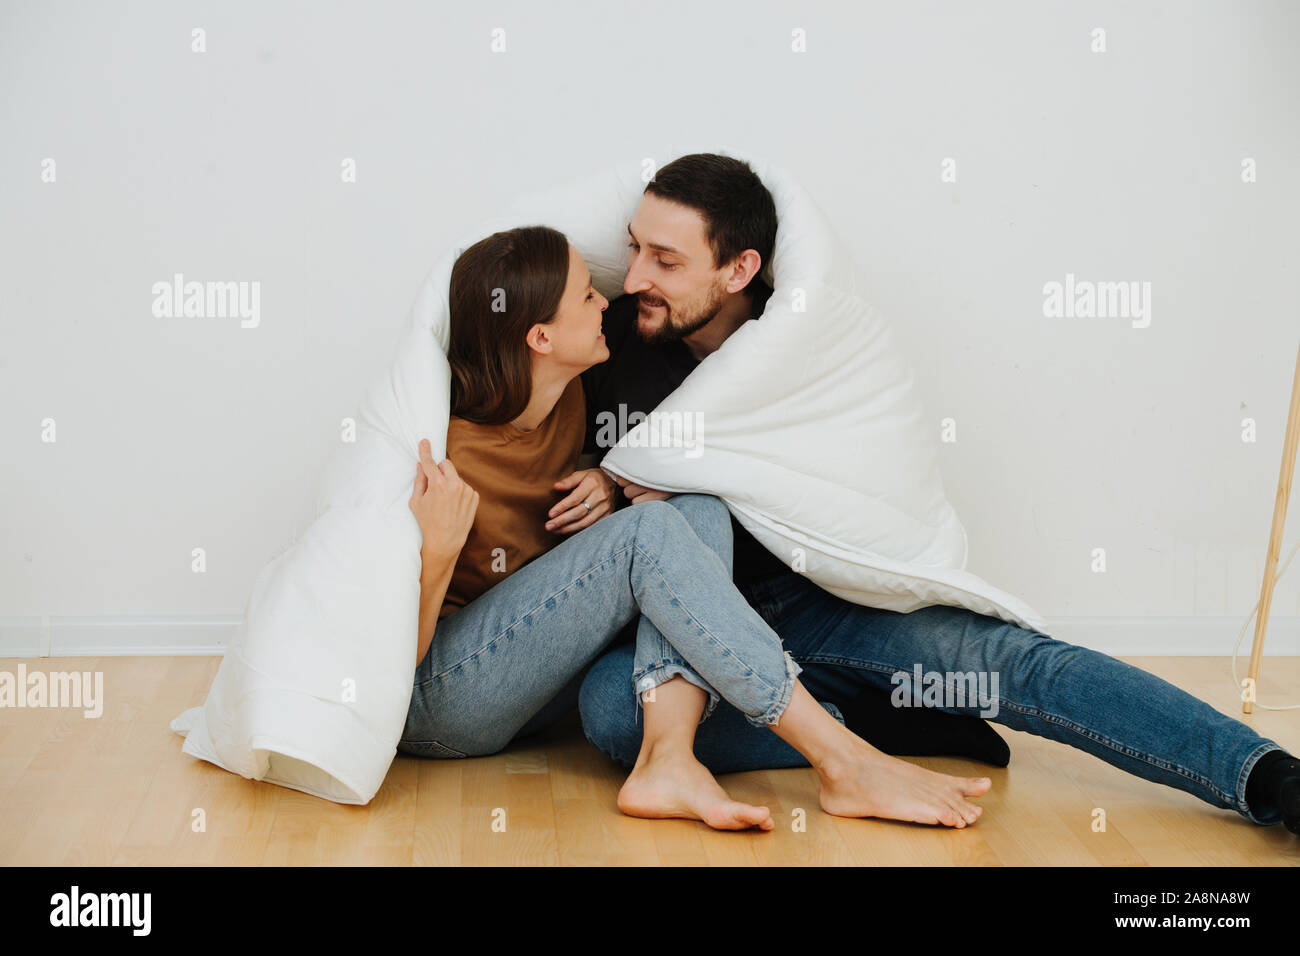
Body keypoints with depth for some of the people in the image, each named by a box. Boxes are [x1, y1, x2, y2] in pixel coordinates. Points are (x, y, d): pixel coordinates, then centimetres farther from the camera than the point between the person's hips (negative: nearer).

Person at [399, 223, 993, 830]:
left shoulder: (567, 401, -1)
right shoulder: (444, 457, -22)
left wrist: (606, 486, -3)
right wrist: (439, 550, -37)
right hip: (430, 705, -8)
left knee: (698, 508, -15)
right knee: (649, 531, -29)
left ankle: (668, 760, -33)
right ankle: (849, 768, -32)